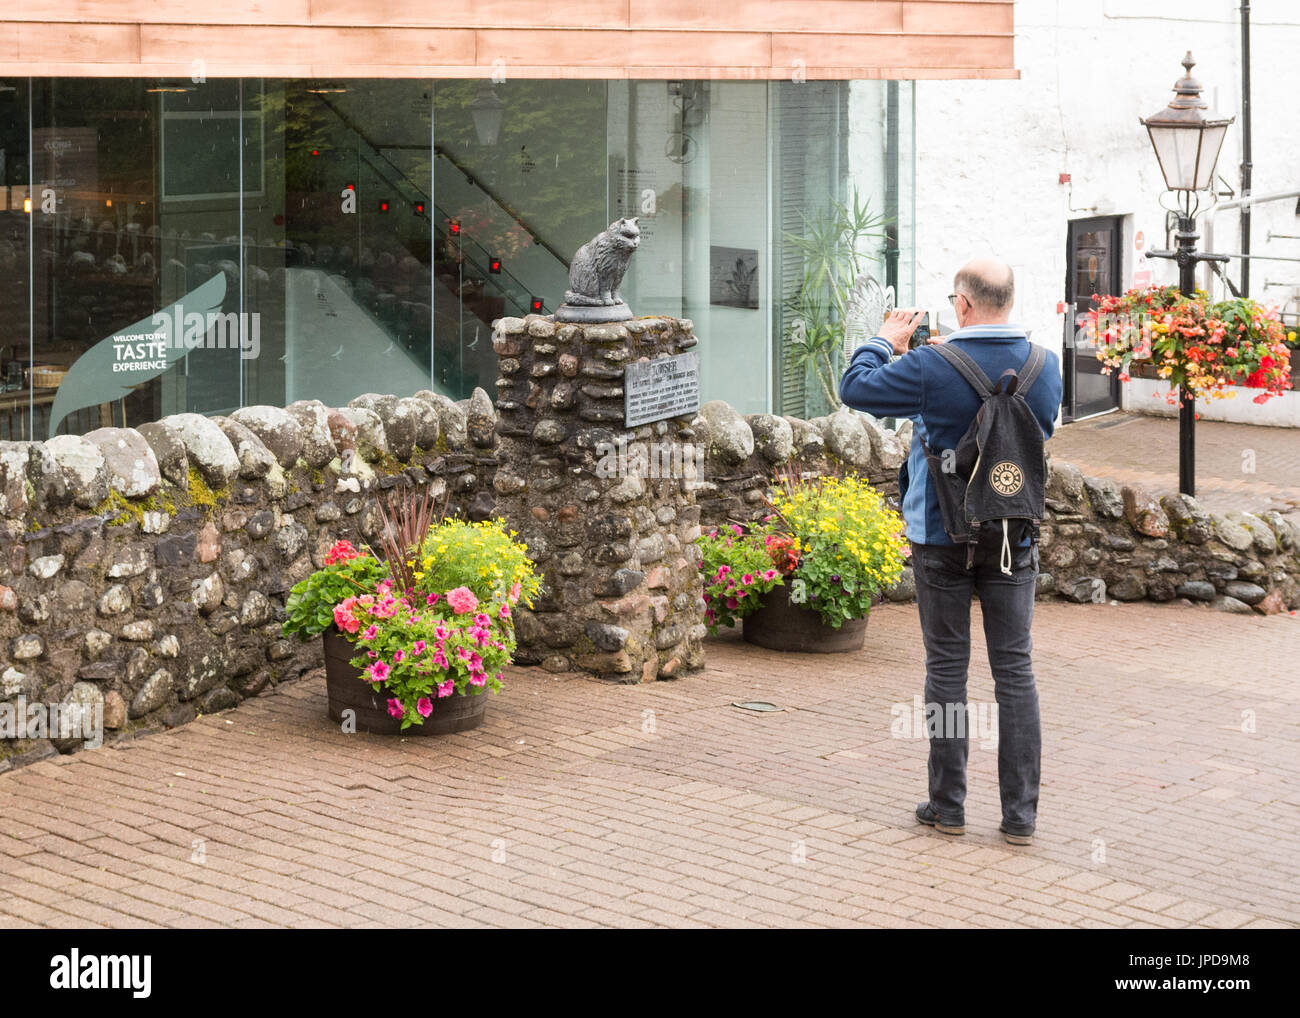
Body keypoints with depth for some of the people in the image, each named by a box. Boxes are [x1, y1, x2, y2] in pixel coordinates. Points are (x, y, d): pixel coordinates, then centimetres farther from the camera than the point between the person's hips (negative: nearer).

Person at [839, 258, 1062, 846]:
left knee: (946, 669, 7)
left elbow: (855, 388, -6)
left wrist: (885, 342, 13)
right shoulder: (1045, 367, -3)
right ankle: (1020, 814, 6)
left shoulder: (932, 369, -16)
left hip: (942, 540, -2)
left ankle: (948, 805, 12)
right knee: (1015, 672, 6)